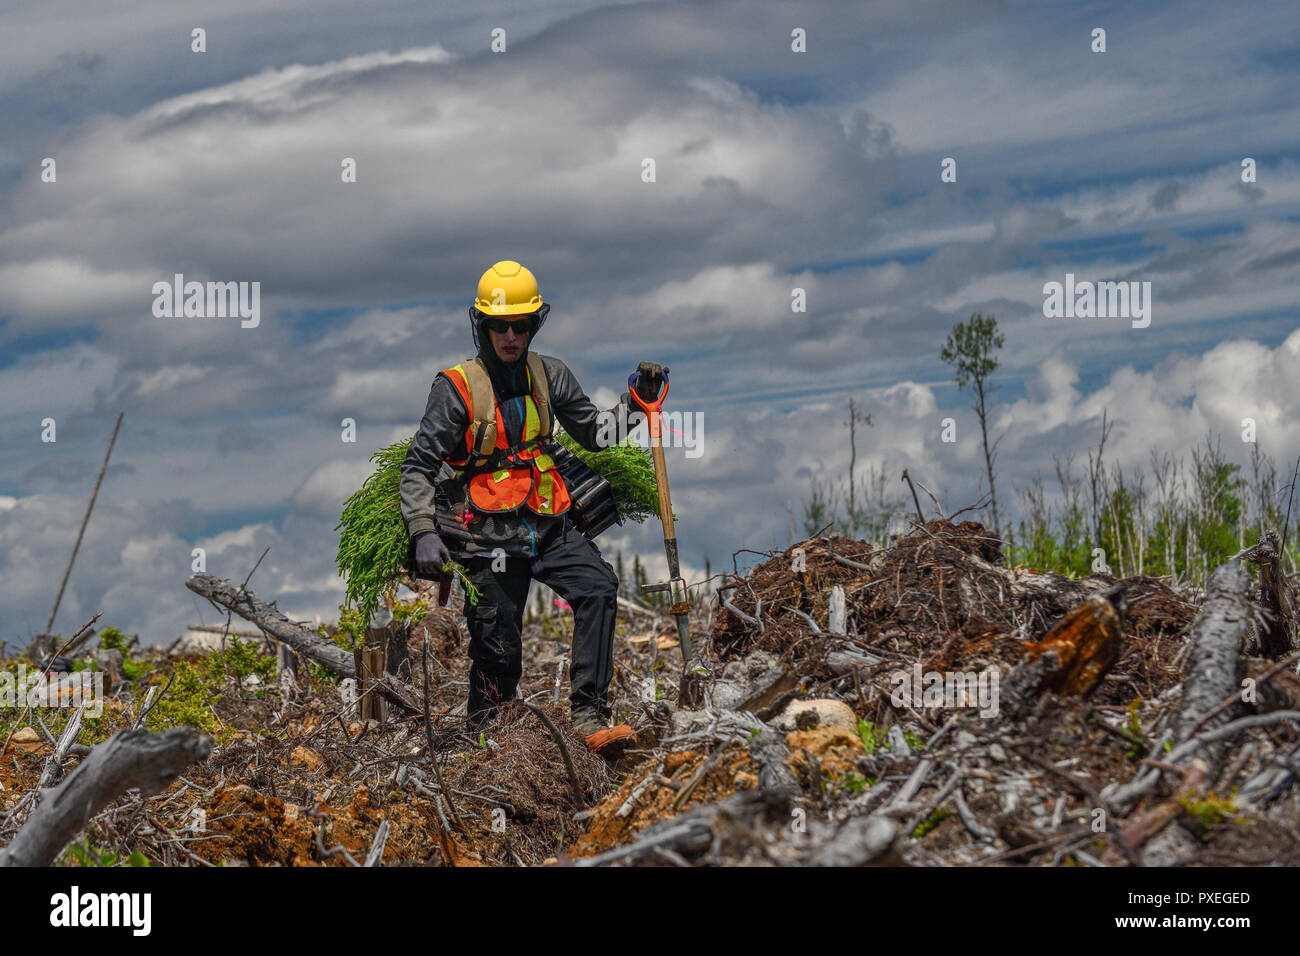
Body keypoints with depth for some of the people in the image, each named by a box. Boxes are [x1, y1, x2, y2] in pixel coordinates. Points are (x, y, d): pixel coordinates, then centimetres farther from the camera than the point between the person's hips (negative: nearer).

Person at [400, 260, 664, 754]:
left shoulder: (549, 375, 9)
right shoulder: (457, 387, -4)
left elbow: (593, 432, 18)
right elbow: (419, 467, -3)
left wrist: (635, 400, 1)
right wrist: (424, 533, -15)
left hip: (549, 525, 4)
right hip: (489, 536, -4)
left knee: (598, 587, -21)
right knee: (498, 651, -2)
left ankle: (588, 713, -20)